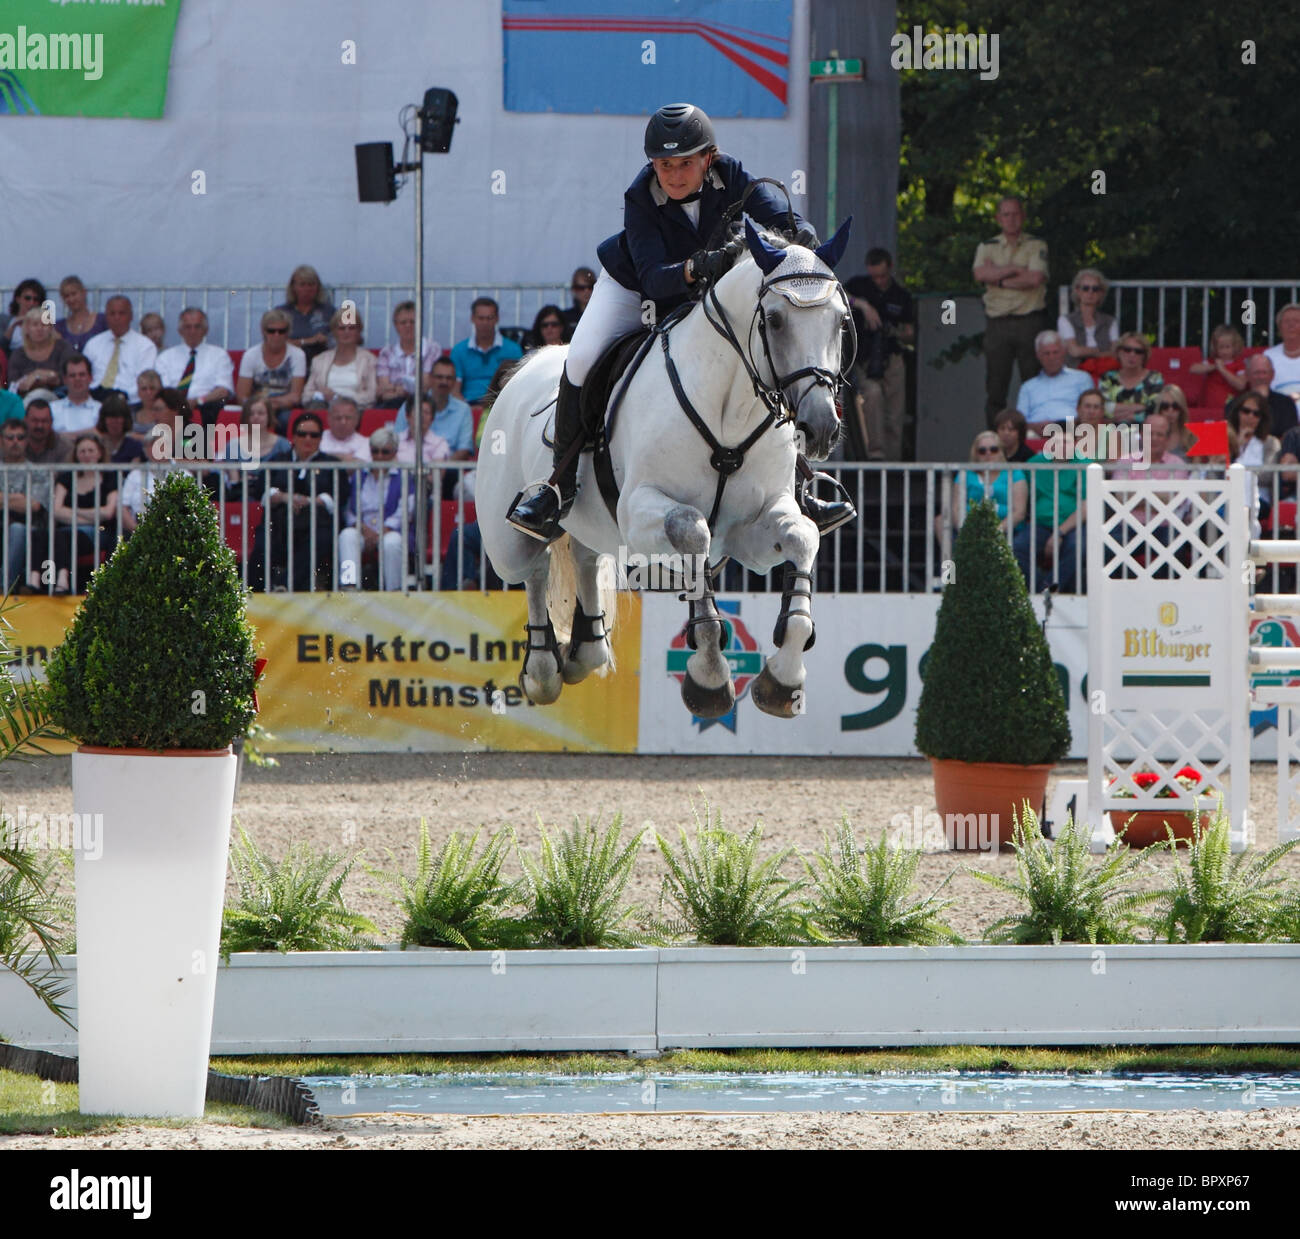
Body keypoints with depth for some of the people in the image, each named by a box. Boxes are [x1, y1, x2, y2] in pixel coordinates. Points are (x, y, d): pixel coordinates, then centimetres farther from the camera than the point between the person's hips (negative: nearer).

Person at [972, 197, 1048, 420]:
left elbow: (1036, 278, -10)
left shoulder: (1036, 246, 6)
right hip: (998, 324, 2)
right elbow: (980, 273, -6)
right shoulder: (987, 247, 13)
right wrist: (1016, 269, -7)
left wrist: (999, 279, -5)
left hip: (1030, 320, -2)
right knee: (995, 387, -1)